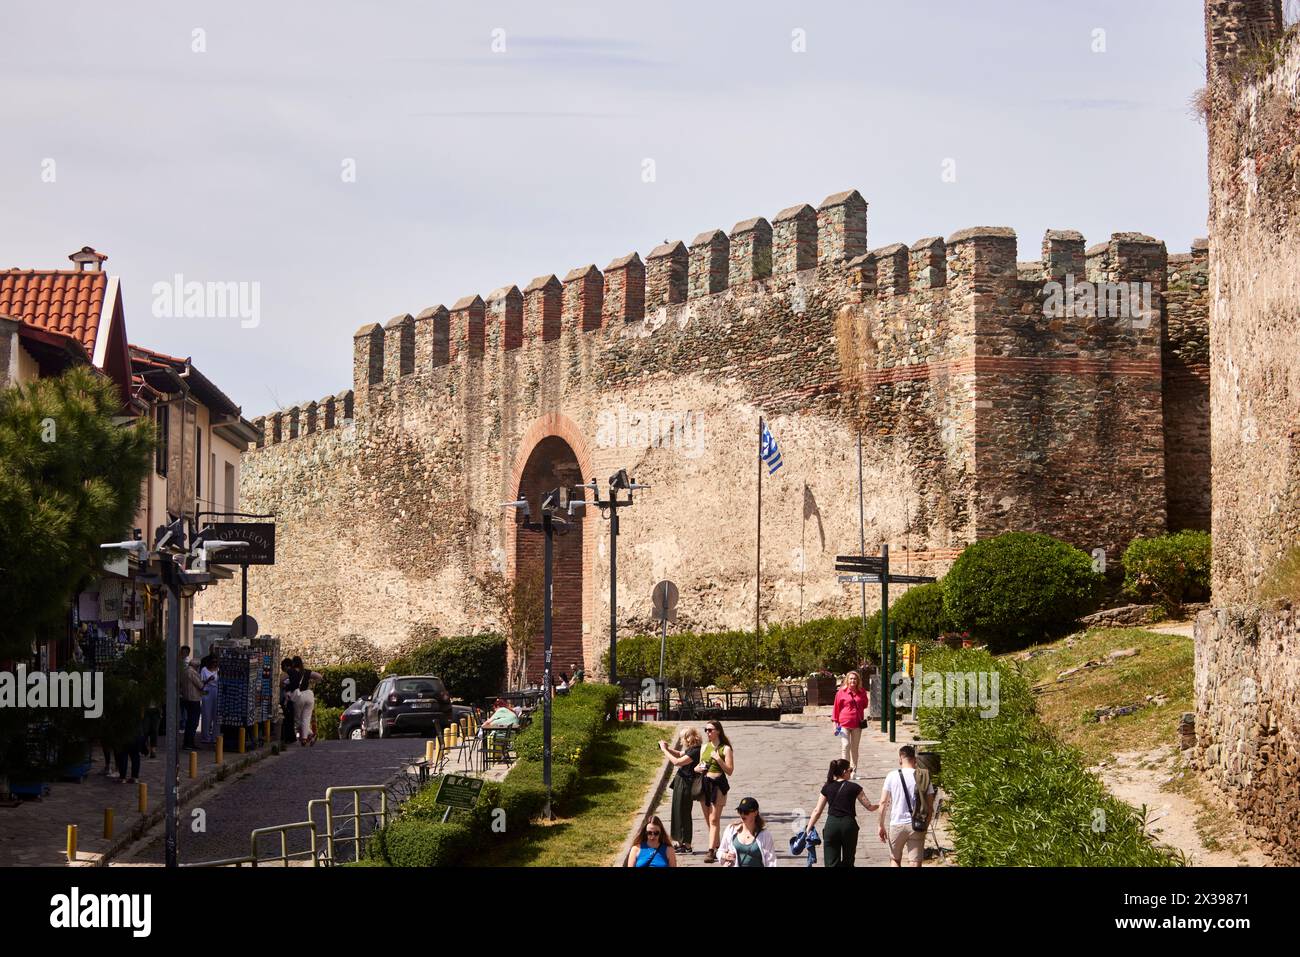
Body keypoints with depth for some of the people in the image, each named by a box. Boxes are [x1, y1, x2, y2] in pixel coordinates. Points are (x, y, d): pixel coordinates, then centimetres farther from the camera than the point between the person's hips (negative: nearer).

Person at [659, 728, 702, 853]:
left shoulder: (695, 752, -21)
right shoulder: (690, 750, 9)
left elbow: (677, 761, -27)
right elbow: (679, 754, 28)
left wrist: (664, 750, -17)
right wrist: (667, 748, 12)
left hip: (685, 786, -10)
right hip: (681, 784, 10)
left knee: (683, 814, -2)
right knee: (678, 813, 17)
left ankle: (687, 846, 5)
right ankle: (678, 842, 27)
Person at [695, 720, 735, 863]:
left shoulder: (725, 749, -5)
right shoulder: (705, 747, 13)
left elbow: (730, 770, -9)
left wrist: (718, 759, -20)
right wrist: (697, 768, 2)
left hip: (718, 784, -7)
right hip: (705, 784, 7)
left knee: (714, 820, -11)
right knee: (708, 819, 10)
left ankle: (711, 852, -15)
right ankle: (718, 848, 23)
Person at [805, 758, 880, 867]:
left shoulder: (827, 788, 4)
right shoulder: (854, 787, -1)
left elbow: (817, 811, 3)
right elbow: (869, 806, 4)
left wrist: (808, 829, 7)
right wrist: (880, 806, 25)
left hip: (831, 825, 1)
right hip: (848, 824, -1)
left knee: (832, 863, 0)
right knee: (848, 862, 14)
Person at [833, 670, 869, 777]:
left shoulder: (862, 692, 7)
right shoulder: (841, 692, -3)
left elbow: (865, 704, 24)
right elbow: (836, 707, 0)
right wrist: (835, 722, -3)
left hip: (857, 724, 4)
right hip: (844, 723, -3)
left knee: (855, 748, 11)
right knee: (845, 745, -12)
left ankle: (853, 771, 19)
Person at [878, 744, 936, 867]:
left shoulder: (892, 776, -5)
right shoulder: (924, 777, -1)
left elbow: (883, 802, -5)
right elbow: (930, 807, 1)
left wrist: (881, 826, 3)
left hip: (897, 825, 0)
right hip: (917, 826, 1)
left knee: (896, 860, 20)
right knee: (915, 864, 0)